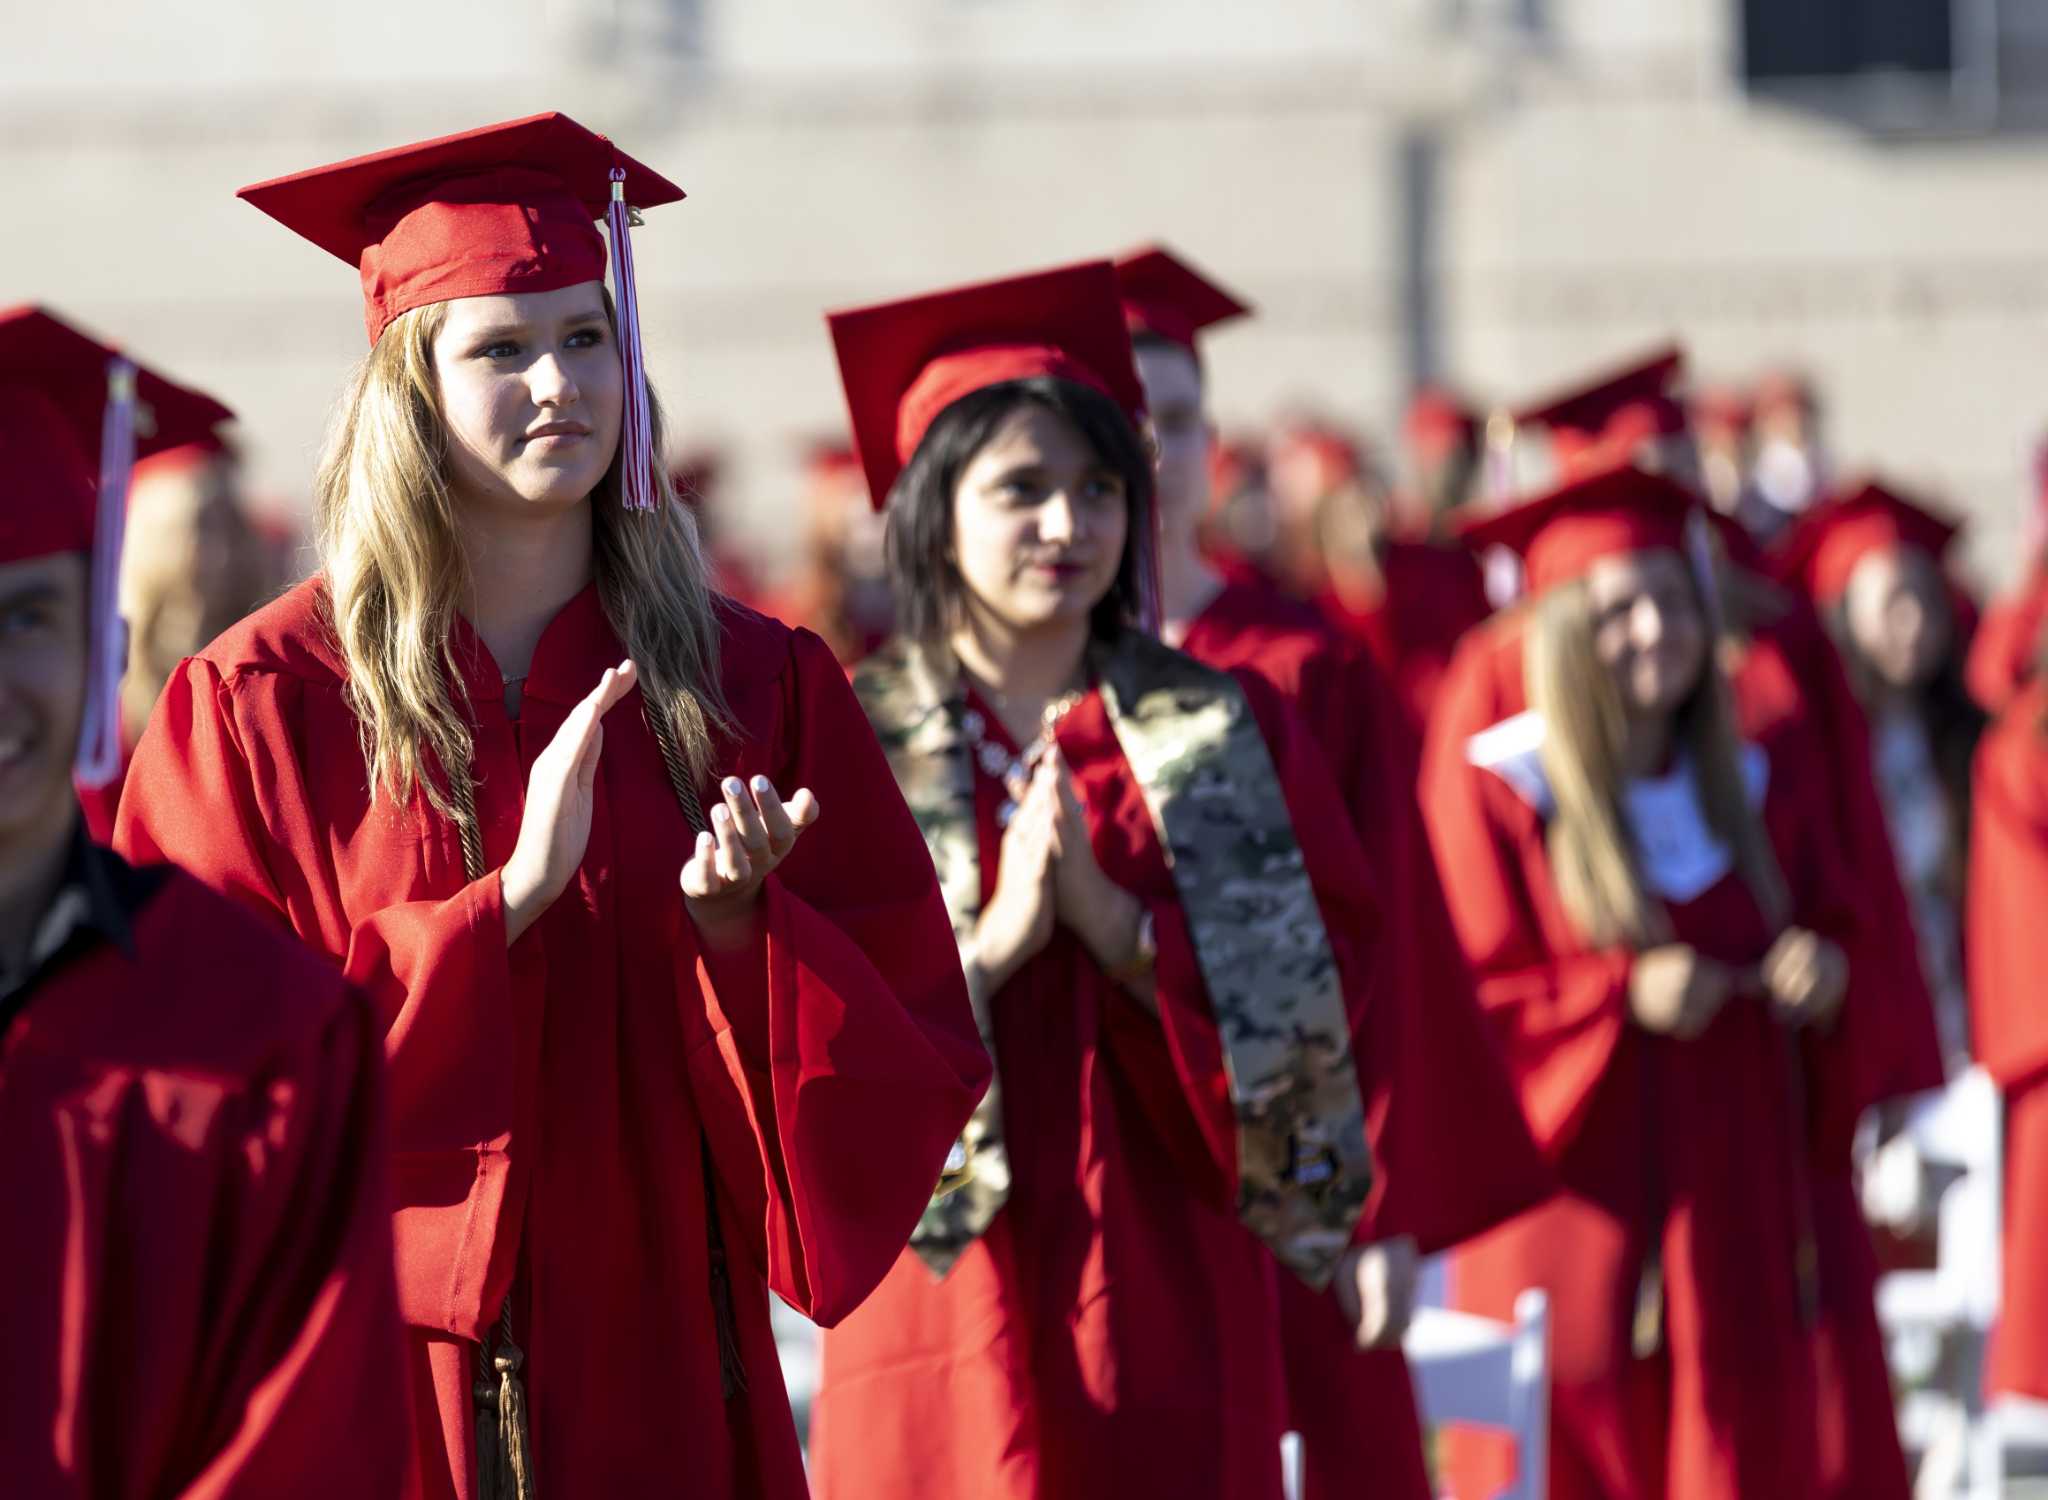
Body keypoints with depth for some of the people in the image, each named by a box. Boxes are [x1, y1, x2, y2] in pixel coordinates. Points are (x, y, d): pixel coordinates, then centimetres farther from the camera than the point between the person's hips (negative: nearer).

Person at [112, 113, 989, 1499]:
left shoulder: (759, 688, 3)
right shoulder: (261, 706, -4)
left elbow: (918, 1063, 2)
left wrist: (737, 924, -17)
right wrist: (508, 896, -19)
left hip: (663, 1386, 2)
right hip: (370, 1386, -2)